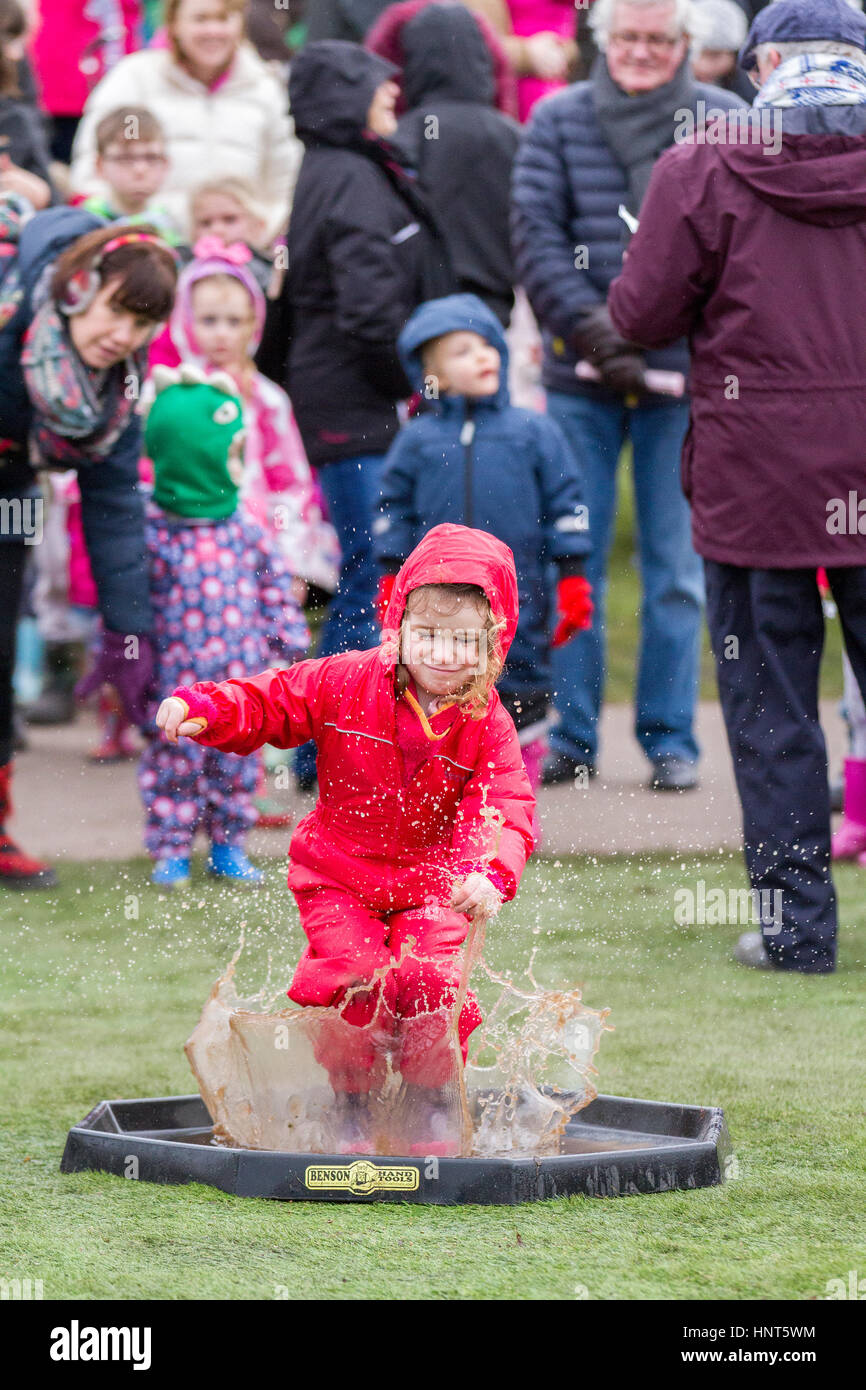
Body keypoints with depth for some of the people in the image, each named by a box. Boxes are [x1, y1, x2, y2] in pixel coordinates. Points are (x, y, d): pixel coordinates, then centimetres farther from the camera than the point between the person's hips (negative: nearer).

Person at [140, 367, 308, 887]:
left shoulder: (246, 531, 3)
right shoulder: (152, 532, -10)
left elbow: (275, 586, 12)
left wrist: (291, 642, 12)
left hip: (237, 673, 4)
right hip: (176, 674, -4)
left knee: (236, 755, 9)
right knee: (175, 756, 1)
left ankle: (228, 847, 21)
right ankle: (171, 850, 12)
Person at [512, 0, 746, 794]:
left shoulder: (725, 123, 4)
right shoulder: (558, 122, 6)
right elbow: (537, 237, -1)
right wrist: (597, 335, -13)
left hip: (682, 375, -1)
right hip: (580, 378, 1)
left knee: (677, 568, 3)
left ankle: (670, 738, 11)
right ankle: (574, 738, 11)